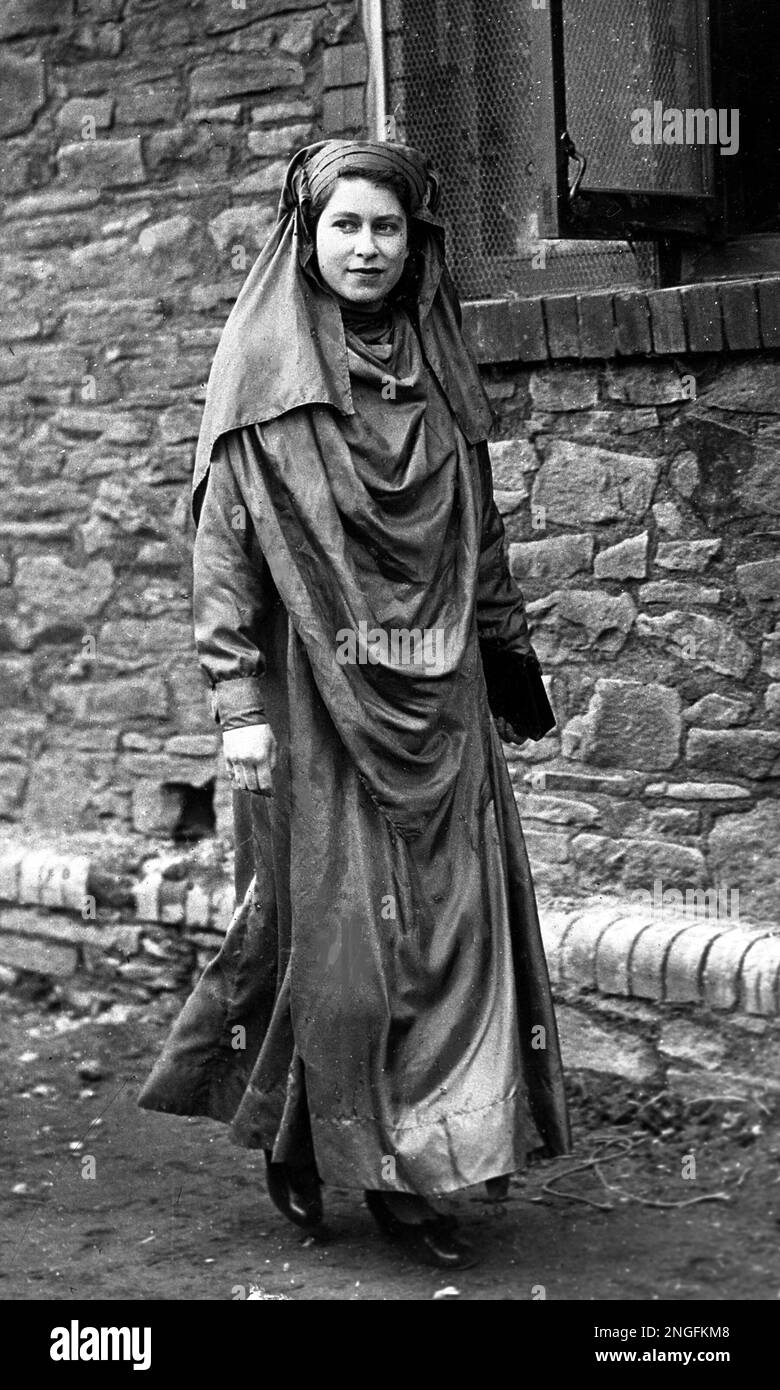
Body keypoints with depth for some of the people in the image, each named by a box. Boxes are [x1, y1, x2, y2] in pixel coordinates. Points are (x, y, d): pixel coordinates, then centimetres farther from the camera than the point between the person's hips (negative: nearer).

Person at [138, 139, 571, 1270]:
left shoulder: (436, 371, 11)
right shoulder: (263, 372, -2)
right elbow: (223, 544, -6)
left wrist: (510, 656, 15)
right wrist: (238, 700, -11)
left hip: (435, 702, 4)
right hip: (316, 700, -4)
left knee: (447, 915, 2)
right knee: (329, 925, 2)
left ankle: (410, 1163, 13)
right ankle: (301, 1145, 21)